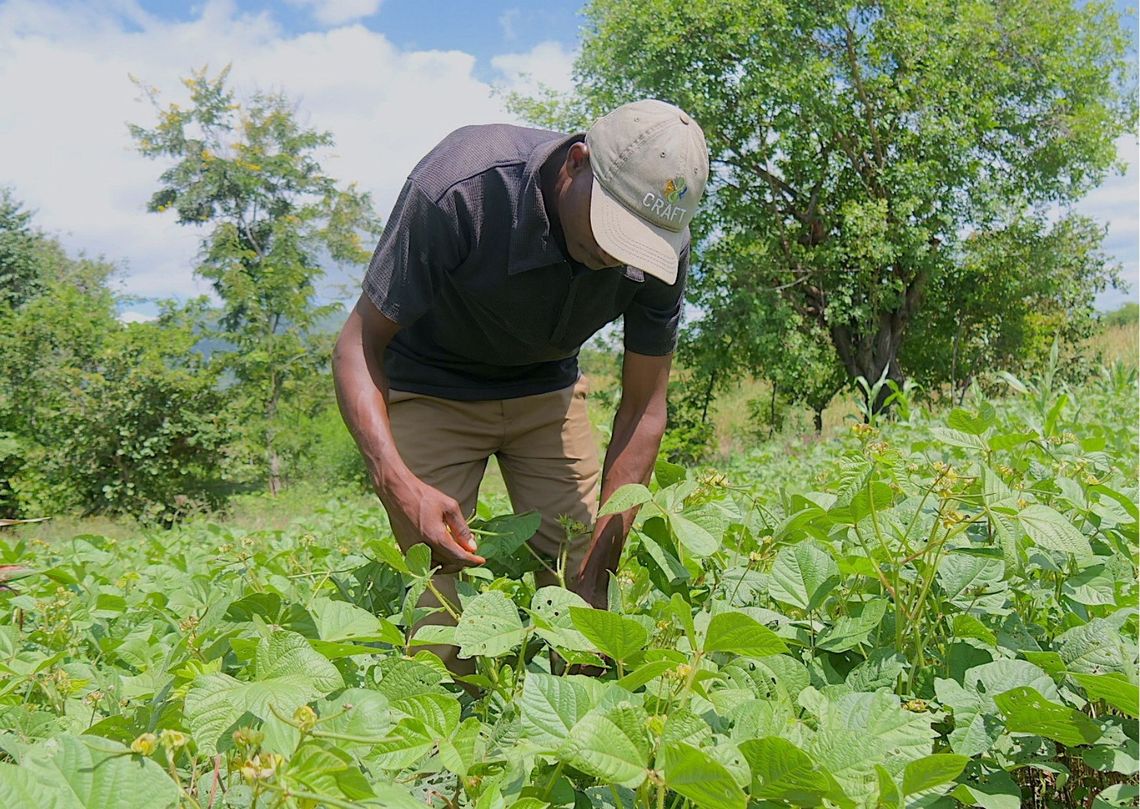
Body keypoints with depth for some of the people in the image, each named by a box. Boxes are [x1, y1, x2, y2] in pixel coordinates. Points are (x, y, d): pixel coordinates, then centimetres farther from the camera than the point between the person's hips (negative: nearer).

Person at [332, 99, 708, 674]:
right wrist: (394, 478, -44)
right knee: (445, 607, -13)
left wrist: (598, 568, -19)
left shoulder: (661, 245, -21)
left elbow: (643, 408, -13)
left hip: (546, 392, 3)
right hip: (430, 392, -3)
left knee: (583, 589, -5)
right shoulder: (461, 189, -33)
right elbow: (359, 347, -26)